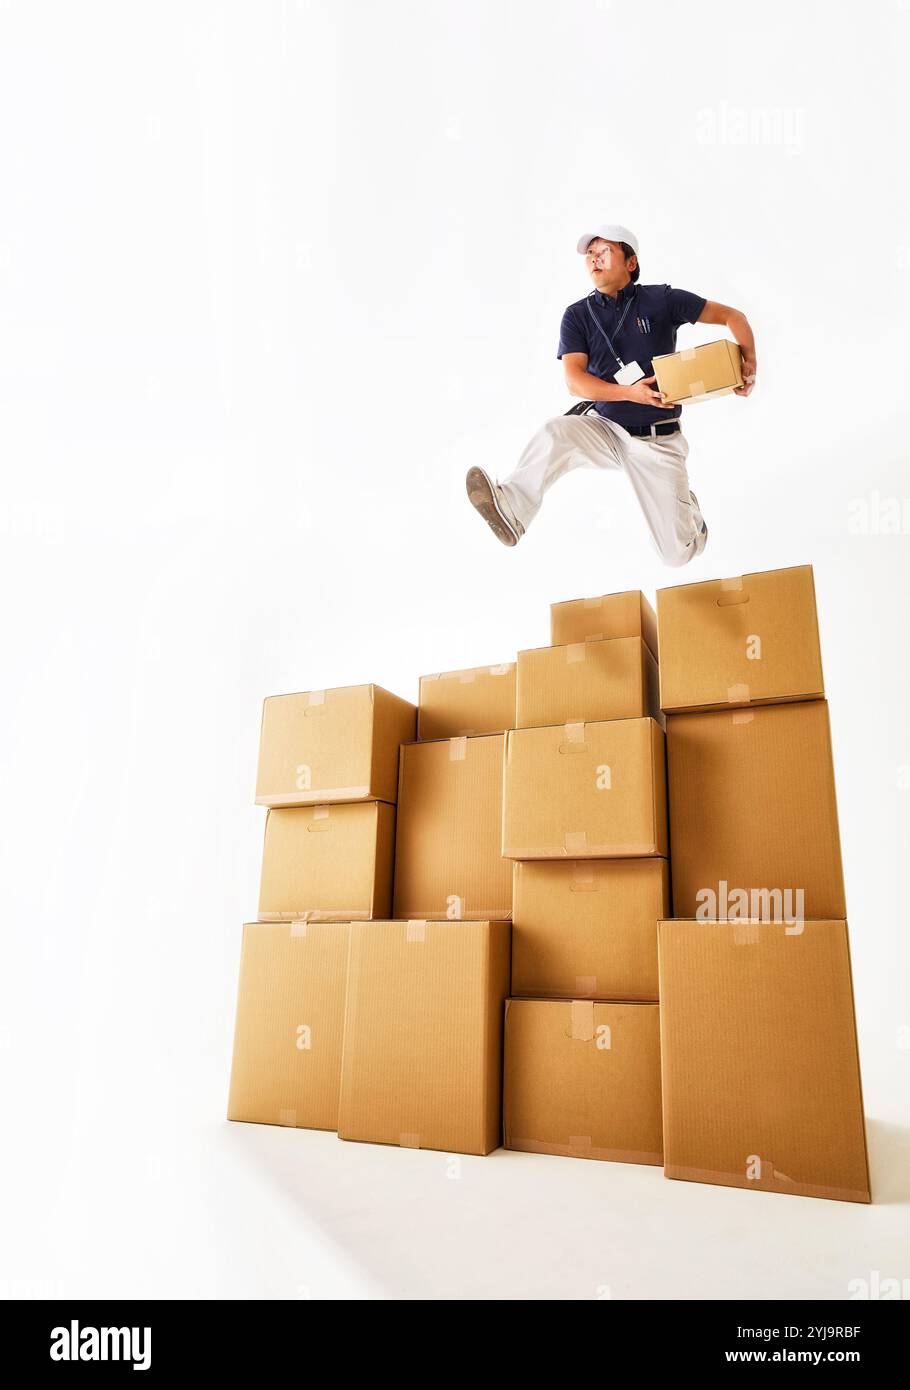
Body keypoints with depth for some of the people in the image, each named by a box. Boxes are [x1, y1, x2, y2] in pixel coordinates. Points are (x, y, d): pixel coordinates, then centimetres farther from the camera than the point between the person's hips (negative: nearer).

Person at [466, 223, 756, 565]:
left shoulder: (660, 299, -3)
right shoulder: (578, 315, 1)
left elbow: (731, 316, 2)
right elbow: (574, 380, -11)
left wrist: (749, 363, -13)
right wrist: (629, 393, -24)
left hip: (658, 440, -1)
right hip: (605, 428, 1)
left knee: (678, 554, -2)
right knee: (555, 433, -33)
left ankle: (685, 505, 31)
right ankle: (510, 512, -43)